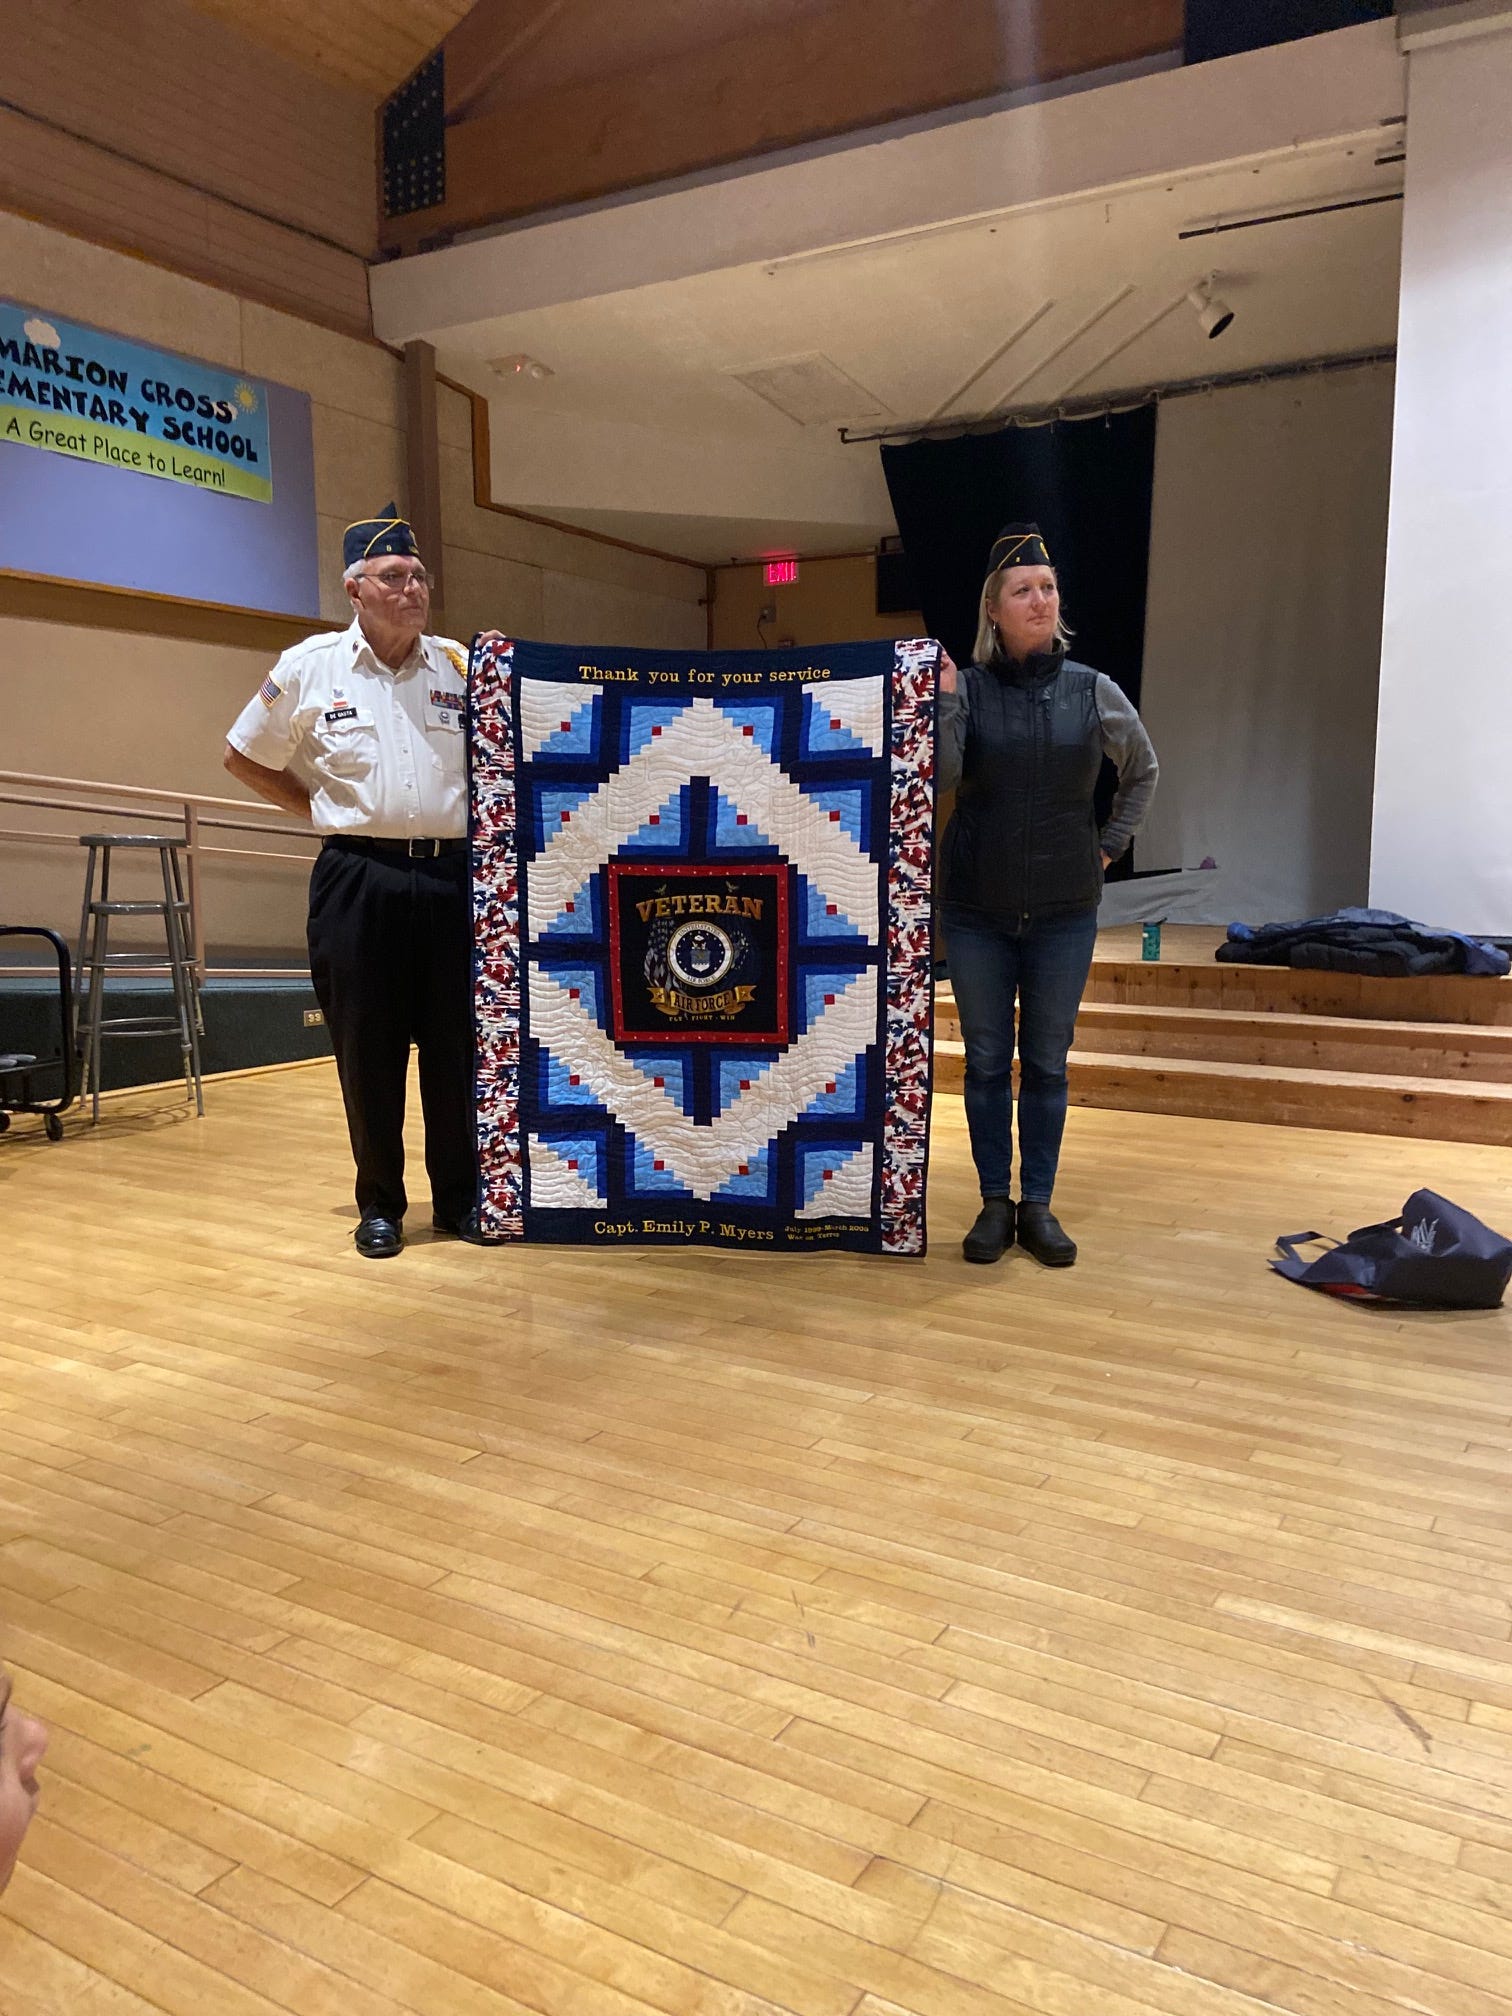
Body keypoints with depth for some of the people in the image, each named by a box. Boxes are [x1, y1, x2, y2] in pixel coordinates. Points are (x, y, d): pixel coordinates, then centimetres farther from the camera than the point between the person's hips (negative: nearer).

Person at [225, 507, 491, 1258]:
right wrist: (320, 809, 5)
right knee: (367, 1048, 4)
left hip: (450, 876, 2)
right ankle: (379, 1203, 18)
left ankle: (460, 1195, 19)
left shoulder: (462, 666, 7)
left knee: (455, 1042, 5)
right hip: (357, 878, -1)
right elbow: (243, 756, 12)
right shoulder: (308, 668, 3)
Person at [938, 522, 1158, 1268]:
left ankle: (1038, 1206, 20)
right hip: (977, 911, -1)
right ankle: (994, 1205, 19)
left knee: (1047, 1064, 8)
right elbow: (939, 779, -15)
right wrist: (942, 701, -21)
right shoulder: (966, 686, -3)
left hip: (1065, 912, 1)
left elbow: (1143, 770, 17)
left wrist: (1111, 843, 11)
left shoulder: (1092, 692, 1)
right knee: (986, 1061, 7)